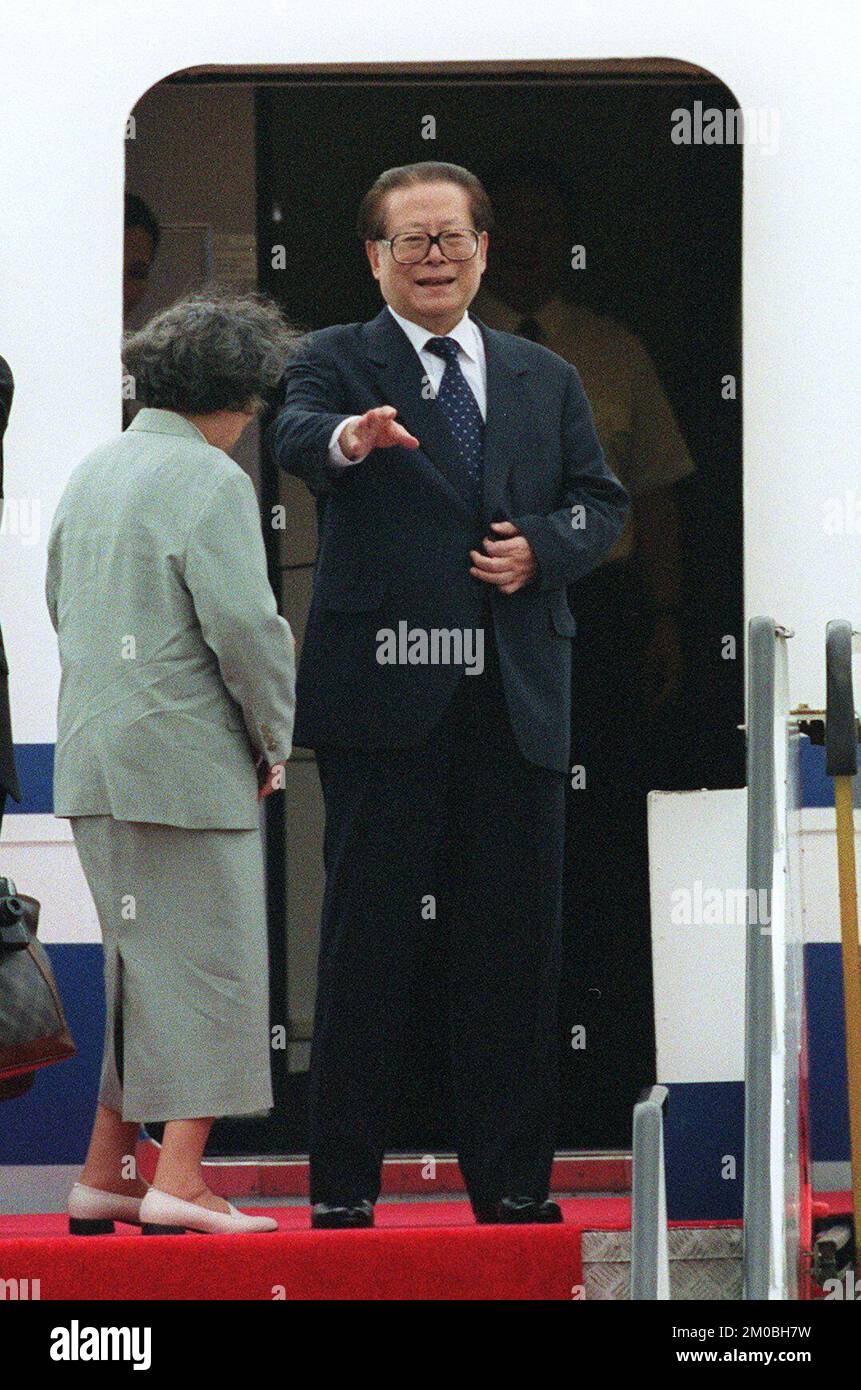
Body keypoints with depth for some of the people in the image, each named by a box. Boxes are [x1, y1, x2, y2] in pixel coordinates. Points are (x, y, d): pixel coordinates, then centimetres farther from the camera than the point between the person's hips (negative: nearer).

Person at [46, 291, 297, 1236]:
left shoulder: (93, 473, 13)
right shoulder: (210, 480, -12)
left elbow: (62, 605, 20)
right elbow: (244, 625, -18)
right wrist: (273, 740, -4)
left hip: (93, 758, 8)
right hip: (188, 761, -8)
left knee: (141, 970, 15)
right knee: (207, 963, -2)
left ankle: (103, 1177, 16)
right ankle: (178, 1180, -6)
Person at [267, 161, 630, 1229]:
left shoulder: (545, 380, 17)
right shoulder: (335, 362, 3)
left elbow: (600, 500, 16)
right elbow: (294, 436, -18)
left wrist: (543, 545, -6)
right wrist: (345, 438, -41)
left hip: (516, 700, 4)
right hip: (383, 698, -4)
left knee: (513, 941, 5)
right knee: (367, 939, -2)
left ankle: (511, 1182, 11)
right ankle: (342, 1187, 1)